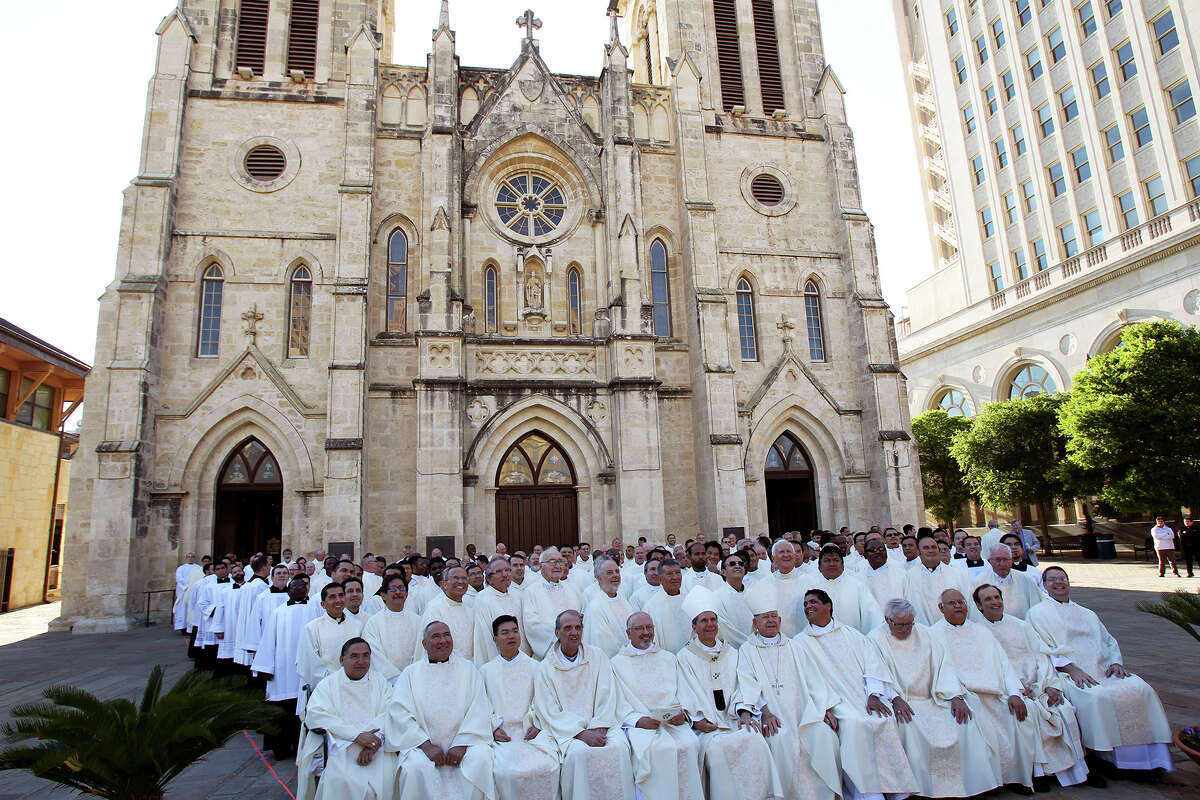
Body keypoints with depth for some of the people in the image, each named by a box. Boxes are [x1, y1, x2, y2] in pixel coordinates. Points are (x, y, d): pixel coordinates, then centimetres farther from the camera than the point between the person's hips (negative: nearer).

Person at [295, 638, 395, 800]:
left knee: (385, 779, -23)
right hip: (340, 746, -1)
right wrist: (357, 735, -16)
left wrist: (375, 742, -19)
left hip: (377, 747, 1)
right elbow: (315, 715, -6)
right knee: (340, 781, -28)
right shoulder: (329, 683, 11)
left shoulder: (379, 681, 15)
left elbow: (389, 714, 2)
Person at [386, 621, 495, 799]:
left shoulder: (468, 669, 12)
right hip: (422, 742, 0)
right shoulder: (411, 673, 11)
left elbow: (479, 711, 2)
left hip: (464, 740, 0)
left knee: (480, 759, -28)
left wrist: (461, 744, -13)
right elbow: (400, 713, -2)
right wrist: (426, 745, -14)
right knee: (417, 768, -30)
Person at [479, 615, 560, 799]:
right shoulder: (486, 670, 19)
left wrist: (536, 724, -7)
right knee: (506, 772, -29)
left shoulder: (534, 667, 19)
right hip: (501, 734, 0)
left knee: (547, 767, -27)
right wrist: (494, 727, -7)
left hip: (532, 732, 0)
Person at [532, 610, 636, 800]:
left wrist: (598, 729, -13)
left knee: (619, 747, -25)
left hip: (602, 724, 2)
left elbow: (607, 697, 3)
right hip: (567, 729, -2)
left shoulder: (597, 657, 9)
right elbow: (550, 712, -4)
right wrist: (582, 734, -15)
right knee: (579, 753, -30)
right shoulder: (545, 668, 2)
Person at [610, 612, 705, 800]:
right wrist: (638, 720, -12)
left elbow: (681, 694, 18)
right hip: (639, 724, -3)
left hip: (673, 721, 3)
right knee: (659, 749, -32)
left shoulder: (668, 658, 24)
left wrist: (683, 714, -3)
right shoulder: (617, 663, 12)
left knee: (689, 745, -27)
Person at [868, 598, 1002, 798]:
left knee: (964, 722, -19)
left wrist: (956, 697, -9)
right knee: (910, 727, -32)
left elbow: (942, 665, 6)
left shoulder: (923, 633, 13)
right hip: (901, 702, -4)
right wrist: (895, 699, -27)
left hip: (931, 699, 4)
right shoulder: (875, 639, 0)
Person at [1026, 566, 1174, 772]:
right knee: (1096, 697, -33)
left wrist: (1115, 662, 1)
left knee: (1141, 690, -19)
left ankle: (1147, 756, -12)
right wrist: (1071, 668, -16)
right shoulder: (1038, 613, 7)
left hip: (1102, 669, 6)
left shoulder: (1088, 614, 27)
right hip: (1067, 673, -5)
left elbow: (1109, 641, 23)